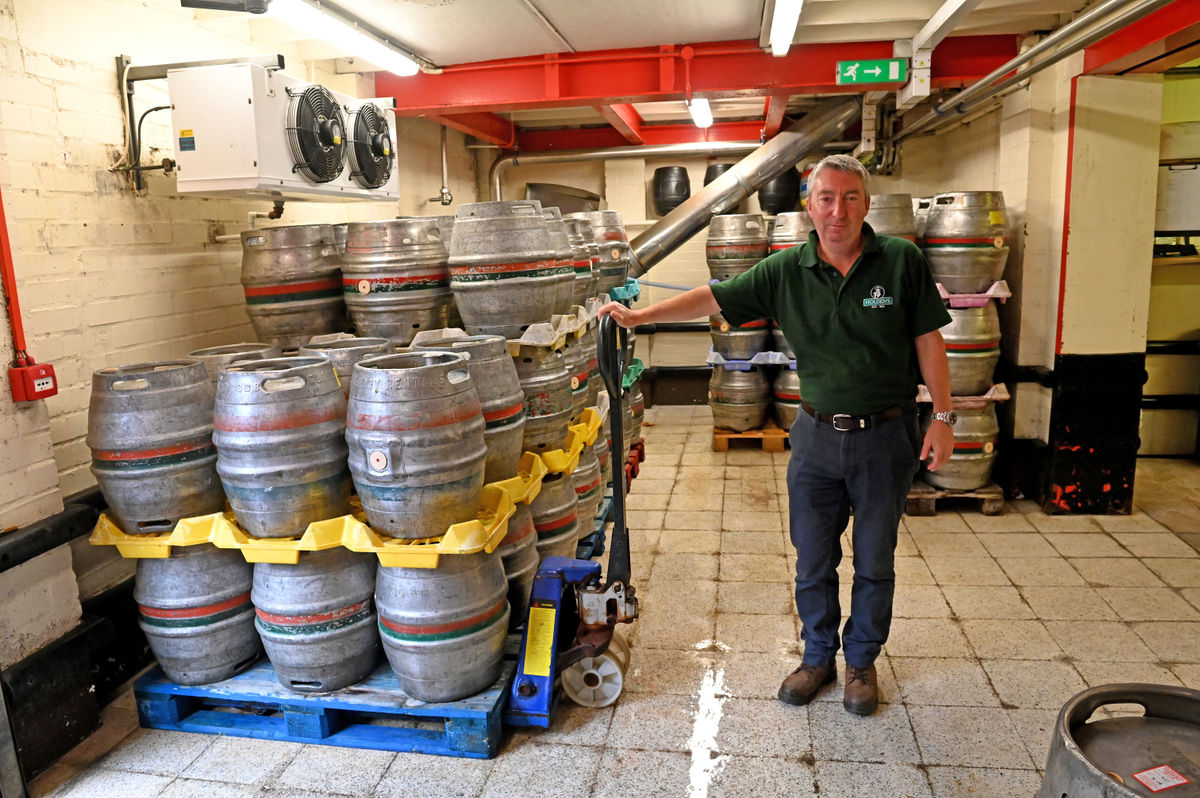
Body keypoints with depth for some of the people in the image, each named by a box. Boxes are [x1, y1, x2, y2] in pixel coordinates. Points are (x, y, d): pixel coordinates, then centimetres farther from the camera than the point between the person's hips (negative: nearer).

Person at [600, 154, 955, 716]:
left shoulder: (902, 260, -7)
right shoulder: (786, 271, -3)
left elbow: (928, 341, -3)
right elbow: (714, 298, 0)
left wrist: (943, 417, -5)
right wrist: (640, 315, -5)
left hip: (885, 437, -1)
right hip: (817, 435, 2)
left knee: (874, 561, 13)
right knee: (812, 559, 12)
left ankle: (862, 660, 34)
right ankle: (818, 656, 34)